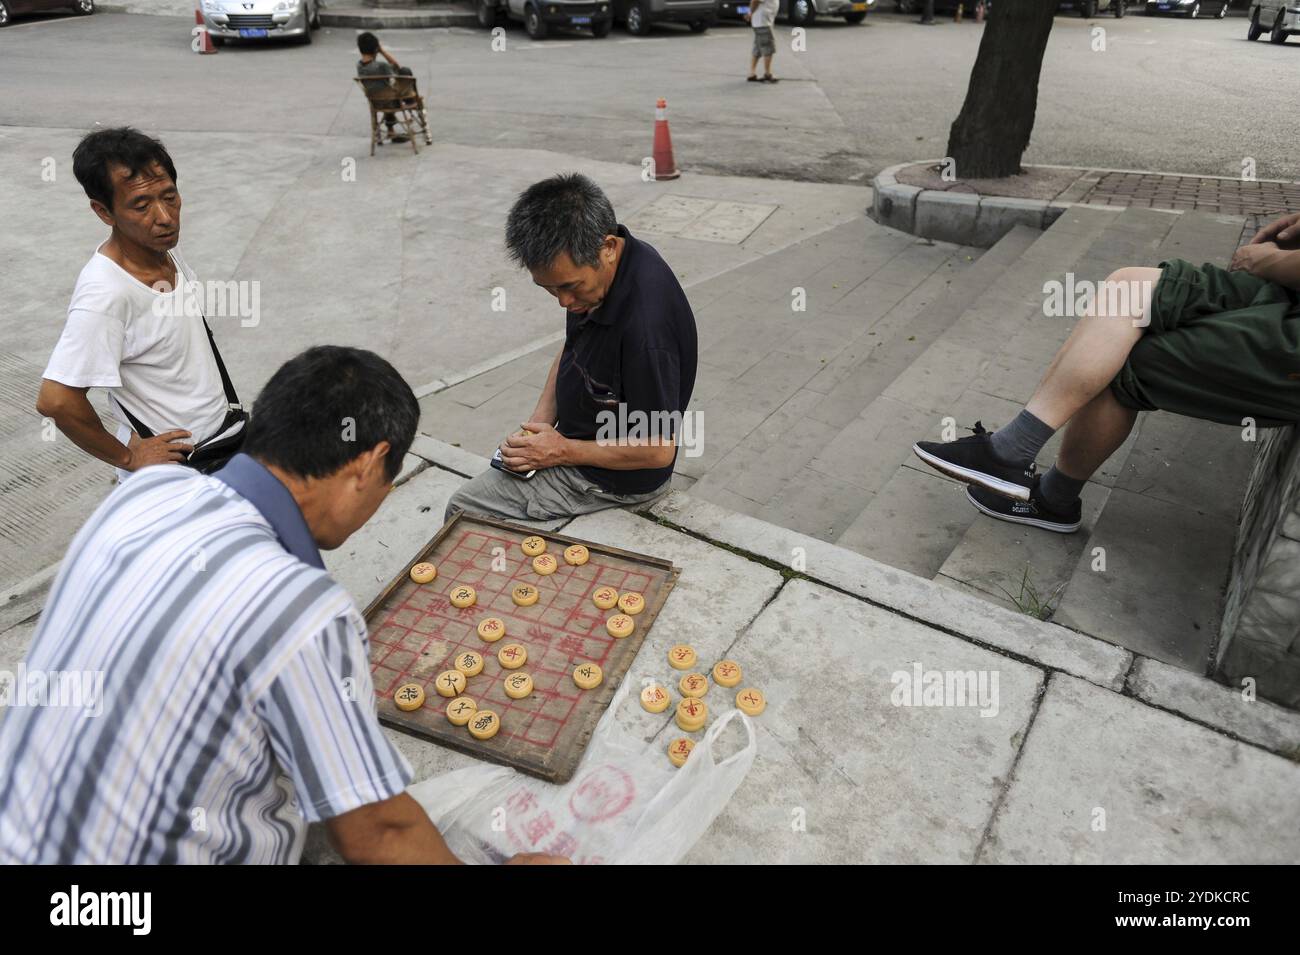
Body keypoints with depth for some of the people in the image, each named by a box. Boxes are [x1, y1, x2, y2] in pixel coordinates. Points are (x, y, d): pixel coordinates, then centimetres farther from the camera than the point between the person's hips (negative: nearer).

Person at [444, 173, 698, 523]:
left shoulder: (645, 325, -36)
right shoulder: (583, 267, -8)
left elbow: (658, 450, -27)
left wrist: (564, 451, -19)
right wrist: (539, 421, -3)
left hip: (619, 474, -9)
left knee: (463, 508, -1)